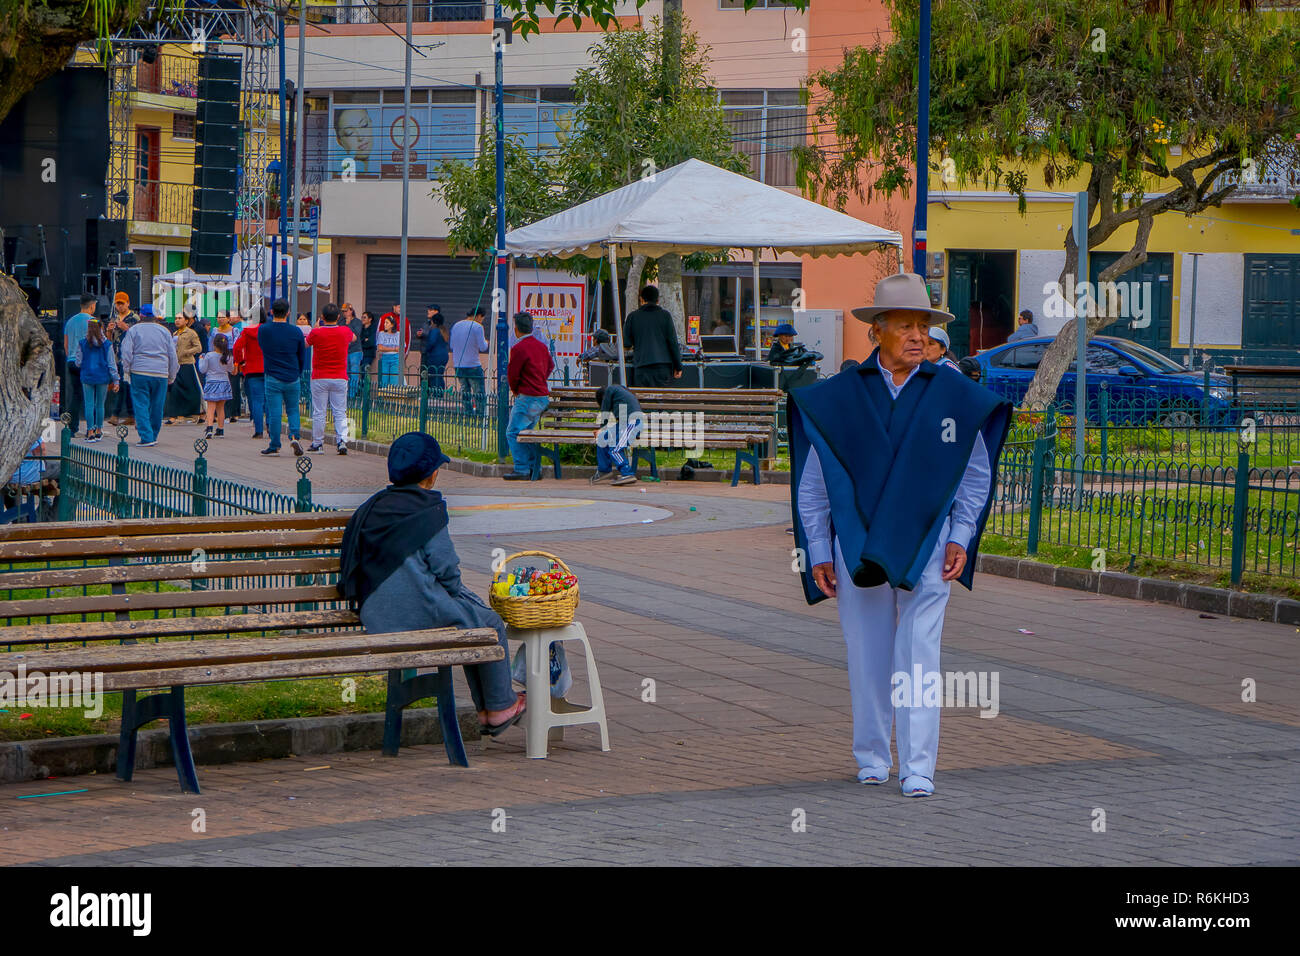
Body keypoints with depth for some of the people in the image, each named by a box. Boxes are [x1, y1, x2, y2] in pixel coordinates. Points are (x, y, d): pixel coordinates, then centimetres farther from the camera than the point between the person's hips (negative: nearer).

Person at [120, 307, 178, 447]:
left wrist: (126, 371, 3)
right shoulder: (164, 331, 12)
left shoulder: (133, 330, 5)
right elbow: (173, 355, 12)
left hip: (139, 372, -2)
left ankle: (146, 437, -13)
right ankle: (153, 436, 17)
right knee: (157, 407, 10)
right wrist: (171, 376, 19)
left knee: (141, 405, -2)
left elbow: (126, 352, -4)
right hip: (161, 373, 2)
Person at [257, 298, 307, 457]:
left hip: (272, 378, -1)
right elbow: (302, 357, 5)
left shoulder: (263, 330, -6)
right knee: (293, 410, 14)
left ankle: (274, 446, 5)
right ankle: (294, 436, -7)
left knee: (274, 412, 2)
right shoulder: (296, 332, -4)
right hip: (293, 378, 1)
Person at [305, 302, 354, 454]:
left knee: (318, 413, 6)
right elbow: (353, 338, 22)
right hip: (340, 378, 2)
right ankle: (342, 441, -10)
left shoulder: (316, 333, -10)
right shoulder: (345, 332, -3)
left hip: (320, 378, -2)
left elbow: (305, 344, 10)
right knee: (340, 413, 4)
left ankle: (317, 443, 11)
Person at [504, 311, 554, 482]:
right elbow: (550, 366, 26)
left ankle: (522, 470, -8)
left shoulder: (519, 348, -15)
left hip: (527, 398, -9)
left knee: (514, 432, -4)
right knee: (527, 432, 16)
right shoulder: (541, 346, 11)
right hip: (543, 396, 9)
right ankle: (535, 469, 14)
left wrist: (515, 390, 9)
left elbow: (512, 375, -10)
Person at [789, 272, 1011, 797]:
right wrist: (818, 553, 3)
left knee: (919, 656, -9)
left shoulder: (956, 398, 1)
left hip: (927, 549, -1)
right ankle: (871, 759, 20)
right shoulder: (835, 398, 1)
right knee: (867, 657, 6)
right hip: (856, 549, 1)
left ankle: (918, 769, -8)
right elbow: (811, 483, 7)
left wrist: (960, 539, 1)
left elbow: (976, 476, 11)